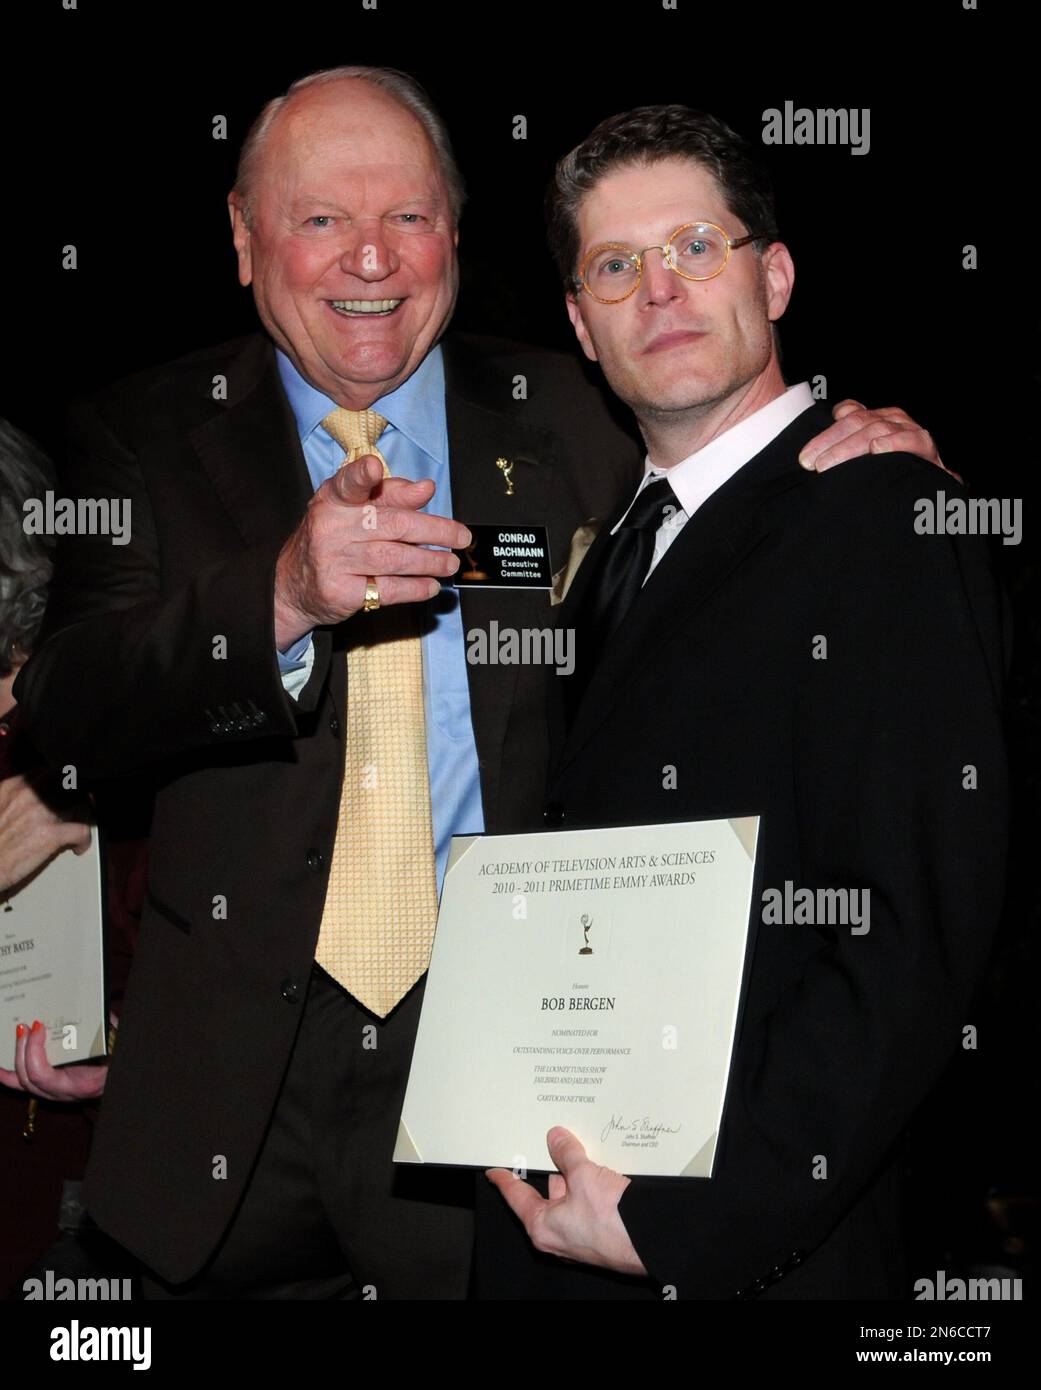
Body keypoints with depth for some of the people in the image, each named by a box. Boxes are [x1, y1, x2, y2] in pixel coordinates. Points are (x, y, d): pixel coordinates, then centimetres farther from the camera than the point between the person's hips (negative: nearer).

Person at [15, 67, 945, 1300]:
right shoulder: (150, 440, 2)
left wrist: (862, 464, -7)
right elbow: (66, 711, -12)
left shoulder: (563, 418, 5)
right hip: (235, 1089, 0)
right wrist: (282, 598, -30)